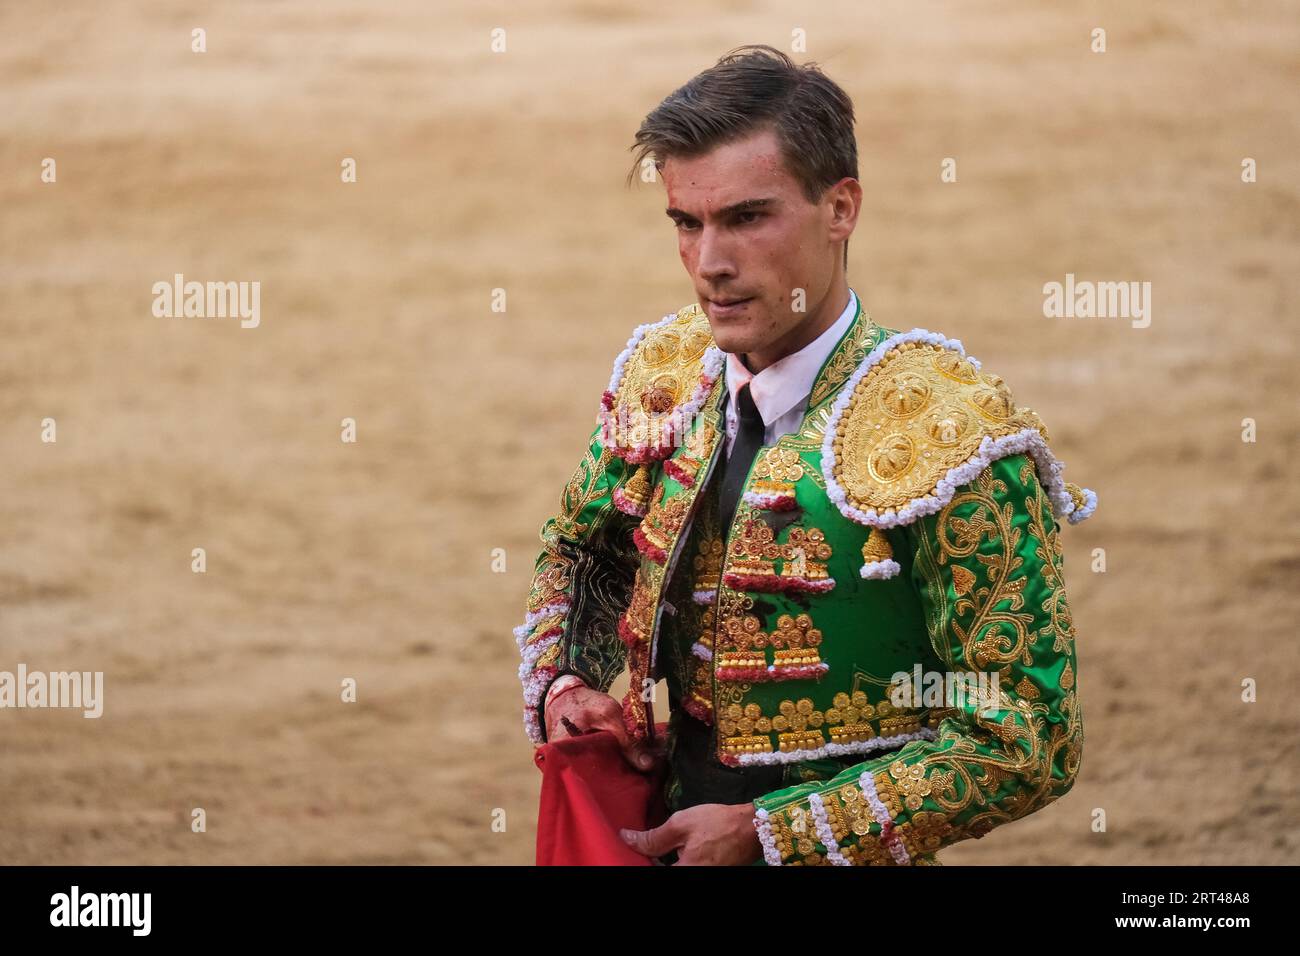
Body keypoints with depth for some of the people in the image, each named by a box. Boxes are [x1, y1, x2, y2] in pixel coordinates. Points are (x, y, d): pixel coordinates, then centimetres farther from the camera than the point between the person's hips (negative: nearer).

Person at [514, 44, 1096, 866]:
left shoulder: (946, 439, -21)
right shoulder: (663, 376, -3)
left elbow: (1027, 742, -22)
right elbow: (578, 553, 15)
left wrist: (764, 831, -23)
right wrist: (559, 684, -5)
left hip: (832, 858, -5)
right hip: (648, 835, 5)